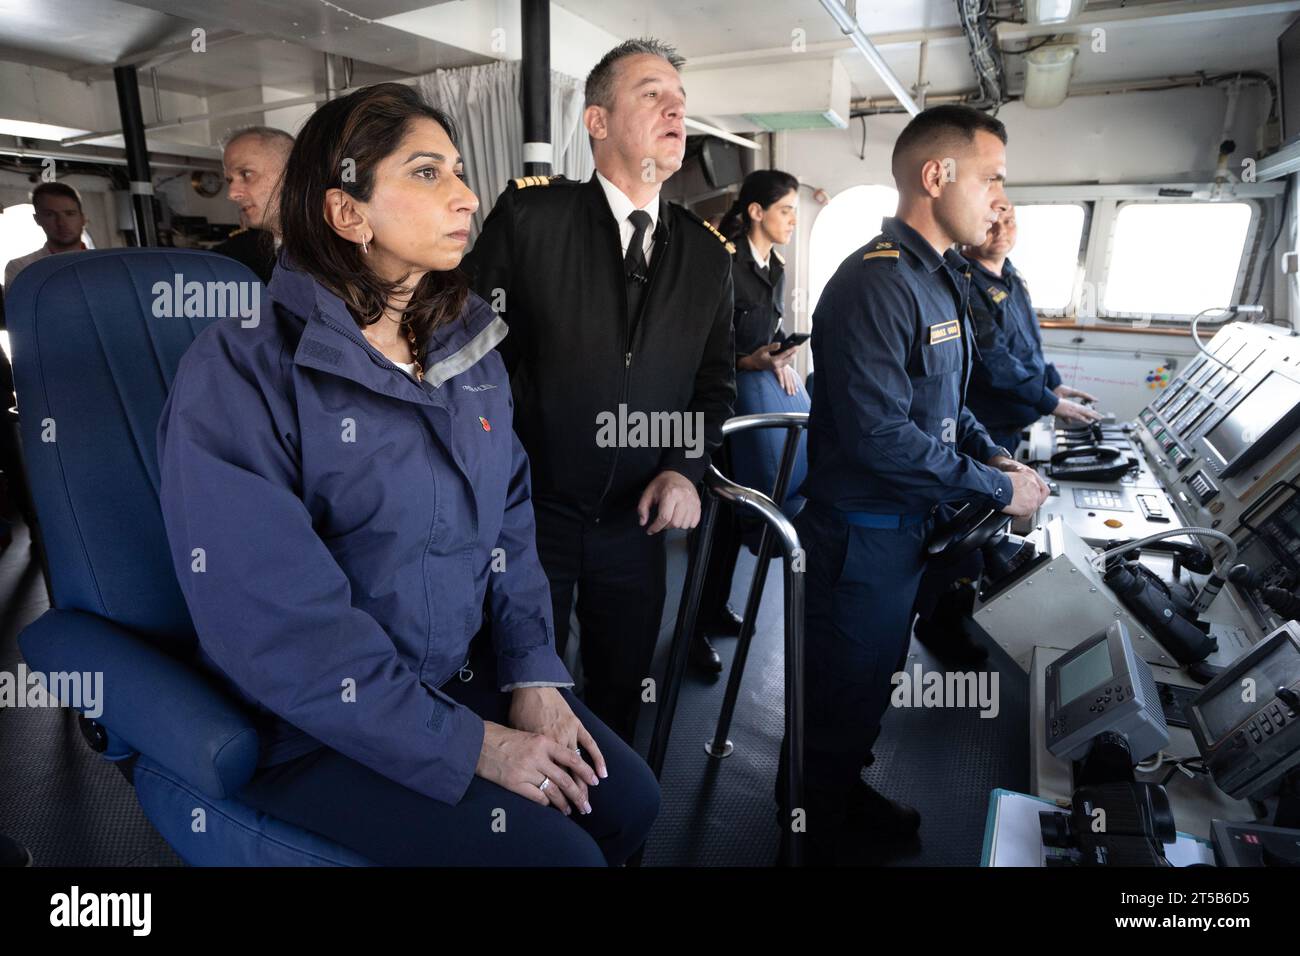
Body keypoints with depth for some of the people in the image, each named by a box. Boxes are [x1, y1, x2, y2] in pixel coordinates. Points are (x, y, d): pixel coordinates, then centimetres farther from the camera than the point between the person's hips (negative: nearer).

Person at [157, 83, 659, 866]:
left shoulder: (470, 349, 3)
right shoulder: (240, 369, -18)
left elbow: (509, 521, 5)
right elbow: (277, 621, -22)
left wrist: (532, 674, -6)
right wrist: (469, 744, -20)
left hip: (468, 676, 6)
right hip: (317, 721, -5)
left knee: (628, 800, -2)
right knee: (553, 851, -12)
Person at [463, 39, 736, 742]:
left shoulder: (708, 254, 4)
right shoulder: (530, 215, -8)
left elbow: (715, 382, 11)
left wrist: (685, 468, -5)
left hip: (636, 520, 4)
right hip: (530, 511, -3)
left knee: (621, 696, 21)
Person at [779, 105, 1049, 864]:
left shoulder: (938, 279, 9)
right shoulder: (877, 283, -23)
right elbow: (880, 434, -30)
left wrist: (997, 456, 2)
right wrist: (999, 489, -21)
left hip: (909, 523, 10)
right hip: (865, 534, -9)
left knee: (873, 680, 25)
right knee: (843, 692, 11)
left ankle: (844, 792, 47)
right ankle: (816, 825, 35)